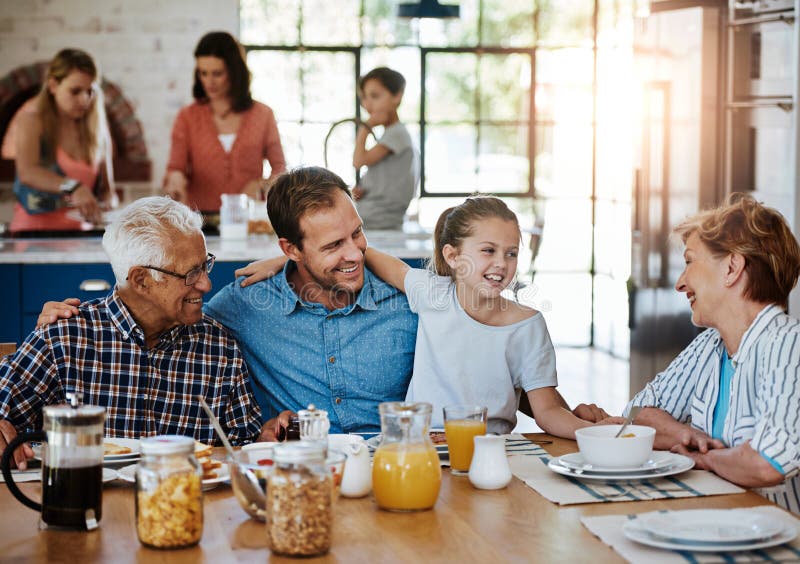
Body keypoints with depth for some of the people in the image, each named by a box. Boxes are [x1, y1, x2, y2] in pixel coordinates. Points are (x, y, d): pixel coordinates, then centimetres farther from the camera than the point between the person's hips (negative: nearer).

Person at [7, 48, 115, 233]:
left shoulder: (96, 131, 12)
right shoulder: (31, 120, -2)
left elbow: (106, 187, 15)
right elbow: (27, 172, -20)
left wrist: (109, 206, -9)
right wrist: (72, 187, -36)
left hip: (79, 232, 5)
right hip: (33, 228, -4)